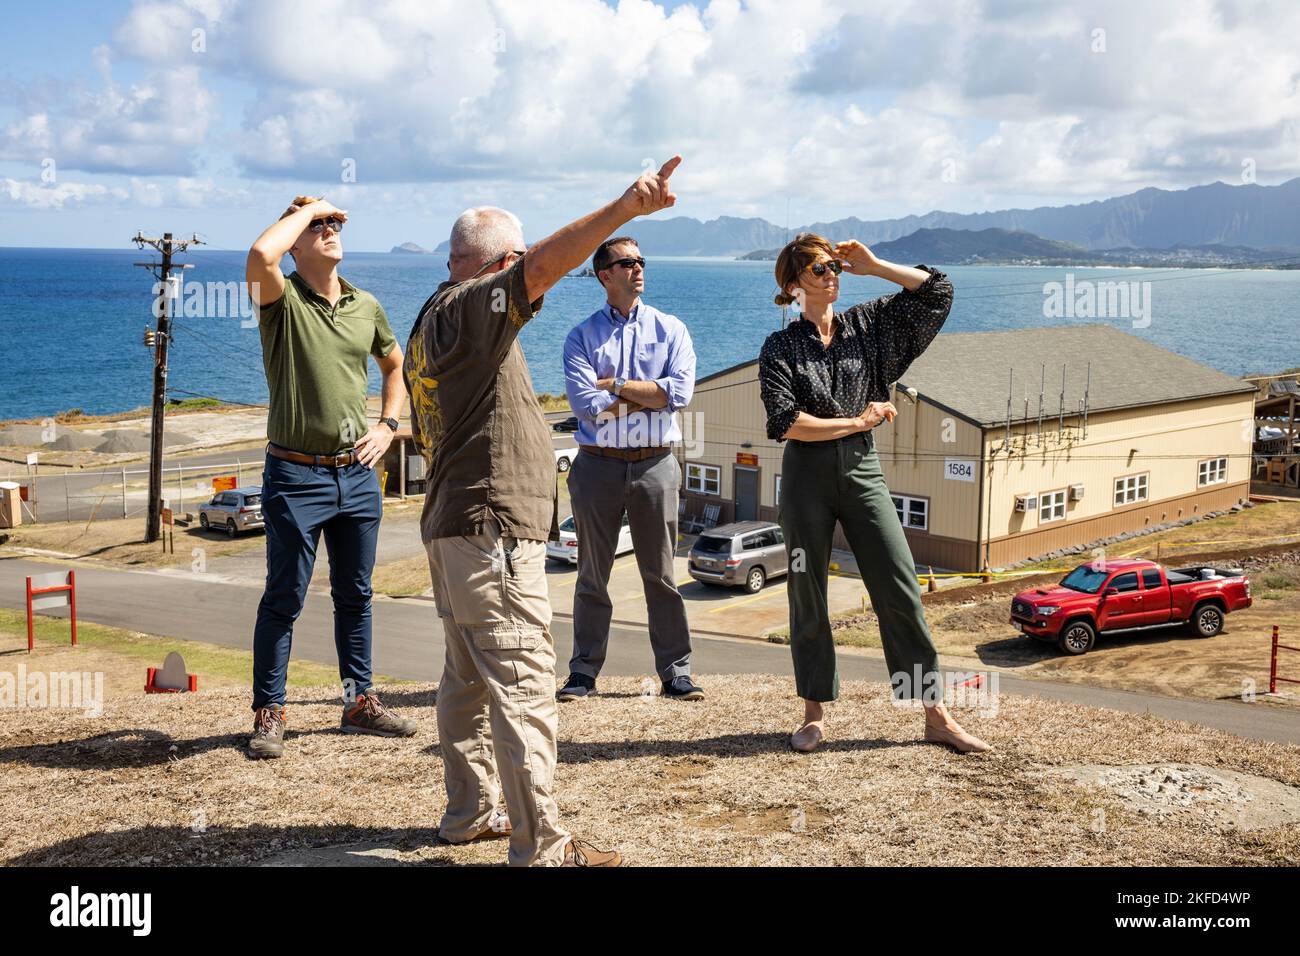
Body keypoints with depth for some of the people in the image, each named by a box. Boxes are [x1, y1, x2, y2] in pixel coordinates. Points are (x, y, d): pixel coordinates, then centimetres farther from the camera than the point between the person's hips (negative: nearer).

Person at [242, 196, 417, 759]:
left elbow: (395, 364, 25)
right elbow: (260, 256, -31)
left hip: (357, 475, 5)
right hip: (297, 476, -5)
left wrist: (387, 425, 10)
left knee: (355, 595, 14)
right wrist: (305, 209, -15)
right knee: (284, 600, 2)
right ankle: (268, 714, 14)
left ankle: (360, 702, 26)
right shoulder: (283, 300, -8)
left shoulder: (366, 308, 8)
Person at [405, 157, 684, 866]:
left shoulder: (428, 324, 19)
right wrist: (625, 208, -39)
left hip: (450, 527, 11)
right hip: (494, 528, -11)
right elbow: (543, 265, -30)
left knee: (467, 677, 17)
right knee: (523, 683, -8)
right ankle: (540, 847, -5)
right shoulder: (471, 307, -12)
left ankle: (467, 813, 27)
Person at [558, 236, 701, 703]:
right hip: (597, 465, 0)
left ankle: (676, 672, 12)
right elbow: (585, 403, -11)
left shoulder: (671, 329, 6)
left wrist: (615, 386, -8)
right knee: (592, 574, 8)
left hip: (655, 464, 0)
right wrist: (647, 395, -7)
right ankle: (584, 672, 17)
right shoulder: (582, 336, 3)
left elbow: (680, 392, -10)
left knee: (661, 575, 5)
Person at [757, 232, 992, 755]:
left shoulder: (868, 325, 8)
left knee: (900, 590, -1)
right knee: (808, 596, 6)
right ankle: (815, 715, 19)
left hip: (862, 470, 2)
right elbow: (787, 423, -11)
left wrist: (873, 265, 3)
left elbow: (936, 291, 6)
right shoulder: (780, 348, 0)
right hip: (806, 476, -2)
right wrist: (858, 421, -8)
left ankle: (937, 716, 5)